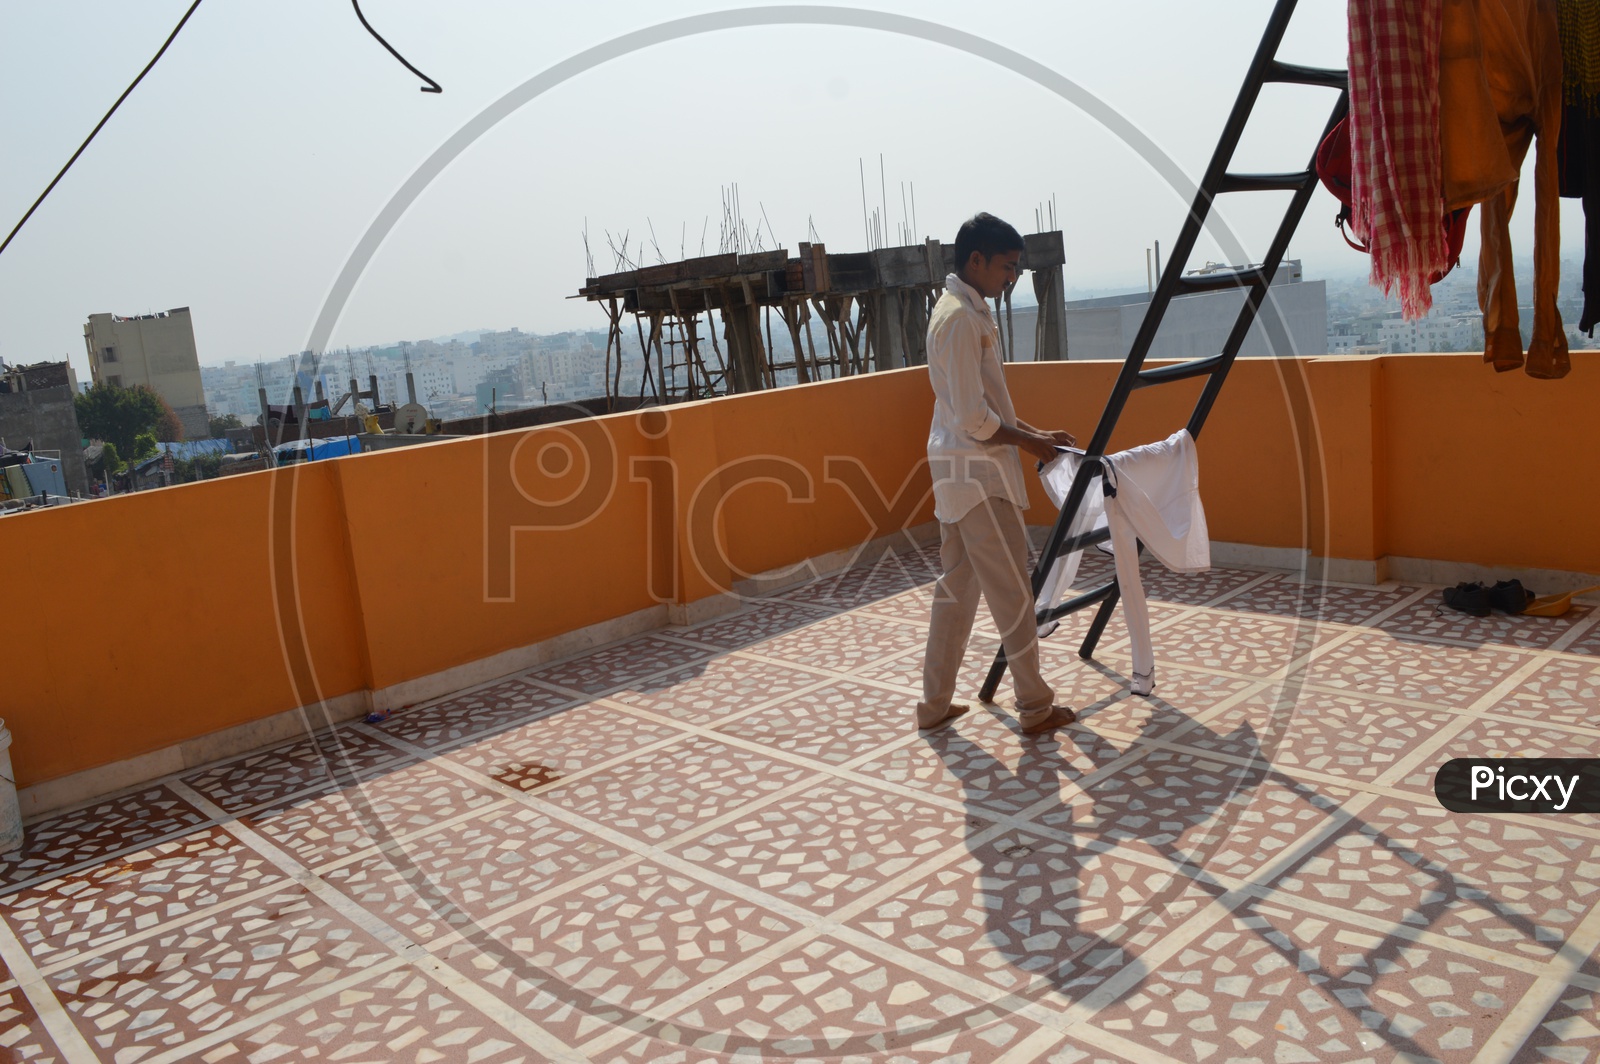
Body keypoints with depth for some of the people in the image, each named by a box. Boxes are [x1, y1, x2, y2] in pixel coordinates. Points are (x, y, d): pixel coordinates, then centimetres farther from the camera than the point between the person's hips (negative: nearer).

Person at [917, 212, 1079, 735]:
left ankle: (935, 704, 22)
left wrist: (1036, 434, 14)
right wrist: (1028, 442, -8)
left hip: (959, 473, 10)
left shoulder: (965, 311, 15)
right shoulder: (961, 318, -17)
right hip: (977, 472, -10)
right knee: (1012, 592, -1)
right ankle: (1035, 707, 11)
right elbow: (974, 420, -21)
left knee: (957, 587, 14)